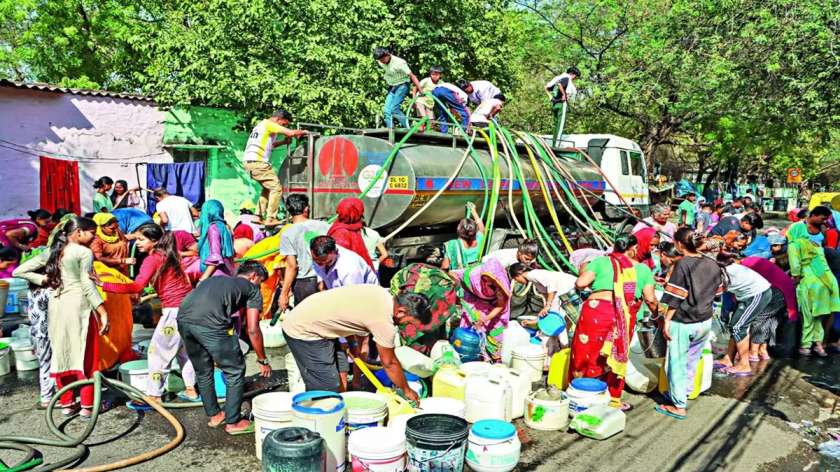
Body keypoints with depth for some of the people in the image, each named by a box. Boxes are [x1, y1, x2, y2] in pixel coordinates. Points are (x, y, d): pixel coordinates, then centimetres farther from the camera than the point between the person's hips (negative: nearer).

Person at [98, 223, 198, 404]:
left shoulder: (153, 259, -13)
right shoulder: (168, 254, 13)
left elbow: (137, 287, -26)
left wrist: (104, 285, -30)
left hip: (175, 309, -9)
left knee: (158, 351, 1)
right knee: (183, 348, 20)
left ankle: (154, 396, 8)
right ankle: (190, 390, 26)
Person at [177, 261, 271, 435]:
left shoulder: (216, 279, 36)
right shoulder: (252, 289, 19)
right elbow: (253, 330, 10)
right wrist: (263, 361, 22)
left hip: (183, 318, 7)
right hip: (210, 323, -7)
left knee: (203, 372, 26)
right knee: (235, 372, 13)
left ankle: (214, 415, 40)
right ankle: (233, 422, 21)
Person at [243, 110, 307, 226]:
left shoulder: (261, 124, 24)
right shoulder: (269, 124, -5)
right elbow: (291, 133, -14)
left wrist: (283, 142, 16)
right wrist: (303, 132, 4)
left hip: (248, 161, 10)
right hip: (257, 162, -10)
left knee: (267, 187, 22)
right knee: (276, 188, -6)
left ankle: (259, 216, 18)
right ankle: (270, 219, -10)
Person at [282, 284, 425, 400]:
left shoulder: (382, 293, -1)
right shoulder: (384, 322, -23)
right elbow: (389, 363, -10)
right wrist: (407, 390, 4)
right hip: (303, 331, -9)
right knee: (326, 390, -9)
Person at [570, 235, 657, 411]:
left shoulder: (601, 261, 7)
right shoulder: (642, 269, 11)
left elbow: (580, 284, -2)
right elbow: (650, 299, 5)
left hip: (596, 312, -1)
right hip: (624, 319, 2)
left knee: (585, 354, 11)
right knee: (616, 358, 18)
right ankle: (613, 400, 29)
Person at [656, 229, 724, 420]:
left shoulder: (682, 264, -17)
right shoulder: (712, 264, 0)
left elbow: (676, 298, -18)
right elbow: (716, 292, 10)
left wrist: (666, 320, -11)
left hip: (682, 323, -6)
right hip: (705, 322, 6)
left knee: (677, 362, 6)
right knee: (692, 359, 23)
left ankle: (679, 406, 13)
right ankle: (685, 391, 39)